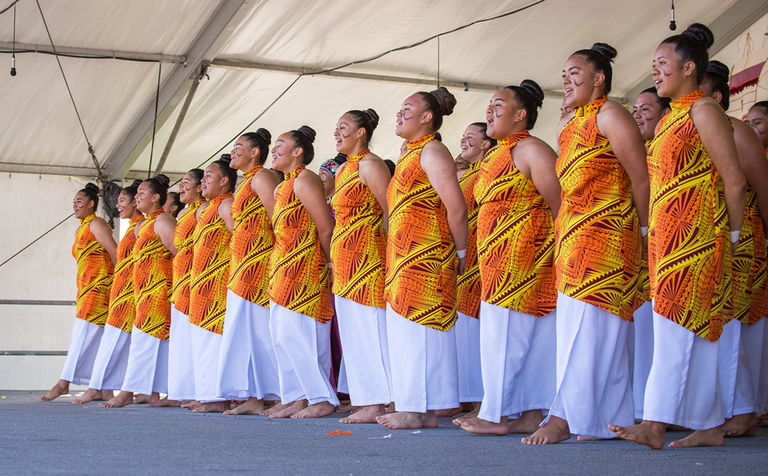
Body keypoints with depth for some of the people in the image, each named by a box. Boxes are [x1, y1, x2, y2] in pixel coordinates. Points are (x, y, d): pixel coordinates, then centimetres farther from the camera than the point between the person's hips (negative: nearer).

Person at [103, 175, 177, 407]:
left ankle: (128, 392, -12)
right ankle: (153, 392, 7)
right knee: (157, 340, 7)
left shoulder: (162, 221, -9)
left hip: (158, 290, -10)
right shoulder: (143, 225, 21)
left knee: (145, 338, -10)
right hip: (146, 292, 10)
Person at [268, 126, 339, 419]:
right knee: (283, 335, 8)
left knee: (298, 334, -11)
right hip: (284, 273, 10)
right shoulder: (281, 188, 20)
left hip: (304, 271, -10)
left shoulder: (304, 180, -9)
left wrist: (330, 266, -11)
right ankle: (297, 398, 12)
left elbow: (327, 229, -14)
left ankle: (323, 399, -5)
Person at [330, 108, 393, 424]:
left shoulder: (369, 164, -7)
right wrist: (334, 257, 18)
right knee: (353, 331, 7)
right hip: (343, 258, 10)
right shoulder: (343, 169, 20)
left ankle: (378, 403, -7)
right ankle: (369, 402, 10)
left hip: (366, 254, -10)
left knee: (370, 328, -9)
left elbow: (391, 212, -12)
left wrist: (388, 252, -15)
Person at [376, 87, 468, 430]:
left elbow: (456, 207, -16)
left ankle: (419, 410, -4)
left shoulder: (431, 151, -9)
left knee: (418, 328, -8)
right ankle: (416, 407, 13)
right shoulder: (410, 154, 22)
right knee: (406, 330, 9)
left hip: (425, 258, -10)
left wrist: (459, 252, -8)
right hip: (403, 260, 10)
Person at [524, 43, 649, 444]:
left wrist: (643, 230, -9)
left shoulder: (609, 115, -4)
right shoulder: (572, 127, 22)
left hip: (604, 233, -9)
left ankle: (565, 415, -13)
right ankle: (610, 420, 9)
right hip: (574, 236, 9)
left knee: (587, 323, -11)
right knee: (601, 328, 7)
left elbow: (641, 177, -9)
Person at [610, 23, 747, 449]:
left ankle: (655, 423, -14)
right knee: (696, 332, 8)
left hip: (695, 236, -9)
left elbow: (734, 181, -10)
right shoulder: (669, 119, 19)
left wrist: (732, 235, -7)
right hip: (665, 236, 9)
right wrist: (651, 229, 15)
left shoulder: (703, 111, -7)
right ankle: (709, 425, 11)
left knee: (676, 325, -12)